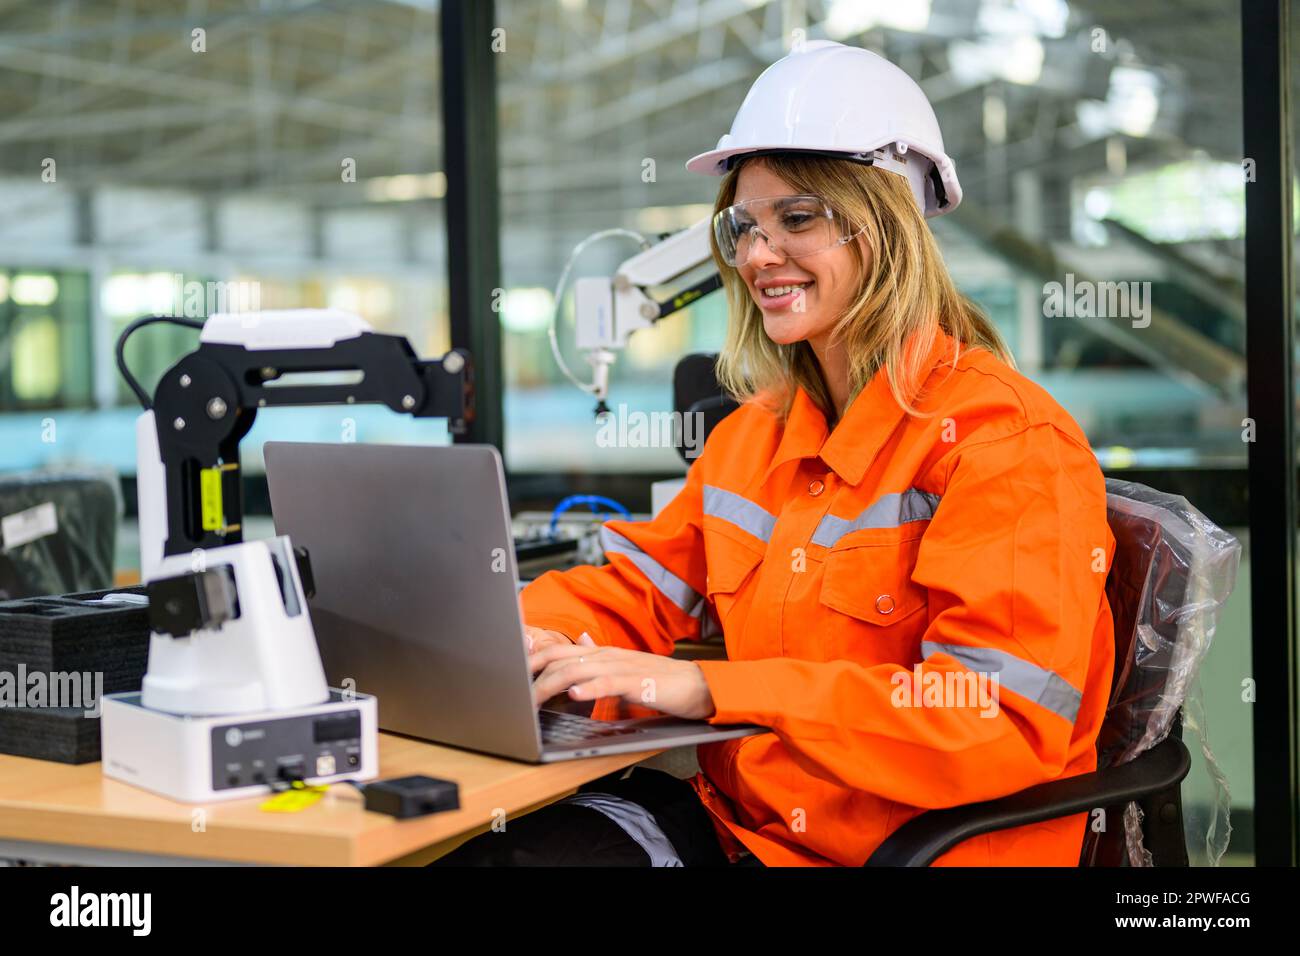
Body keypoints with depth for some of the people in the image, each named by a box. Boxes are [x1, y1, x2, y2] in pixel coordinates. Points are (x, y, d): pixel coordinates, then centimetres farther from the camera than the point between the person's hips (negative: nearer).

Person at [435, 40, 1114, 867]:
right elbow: (640, 591, 17)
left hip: (918, 845, -7)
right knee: (475, 851, -15)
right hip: (740, 822, 7)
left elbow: (1000, 721, -22)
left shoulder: (1007, 440, -13)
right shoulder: (756, 433, 13)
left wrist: (709, 690, -26)